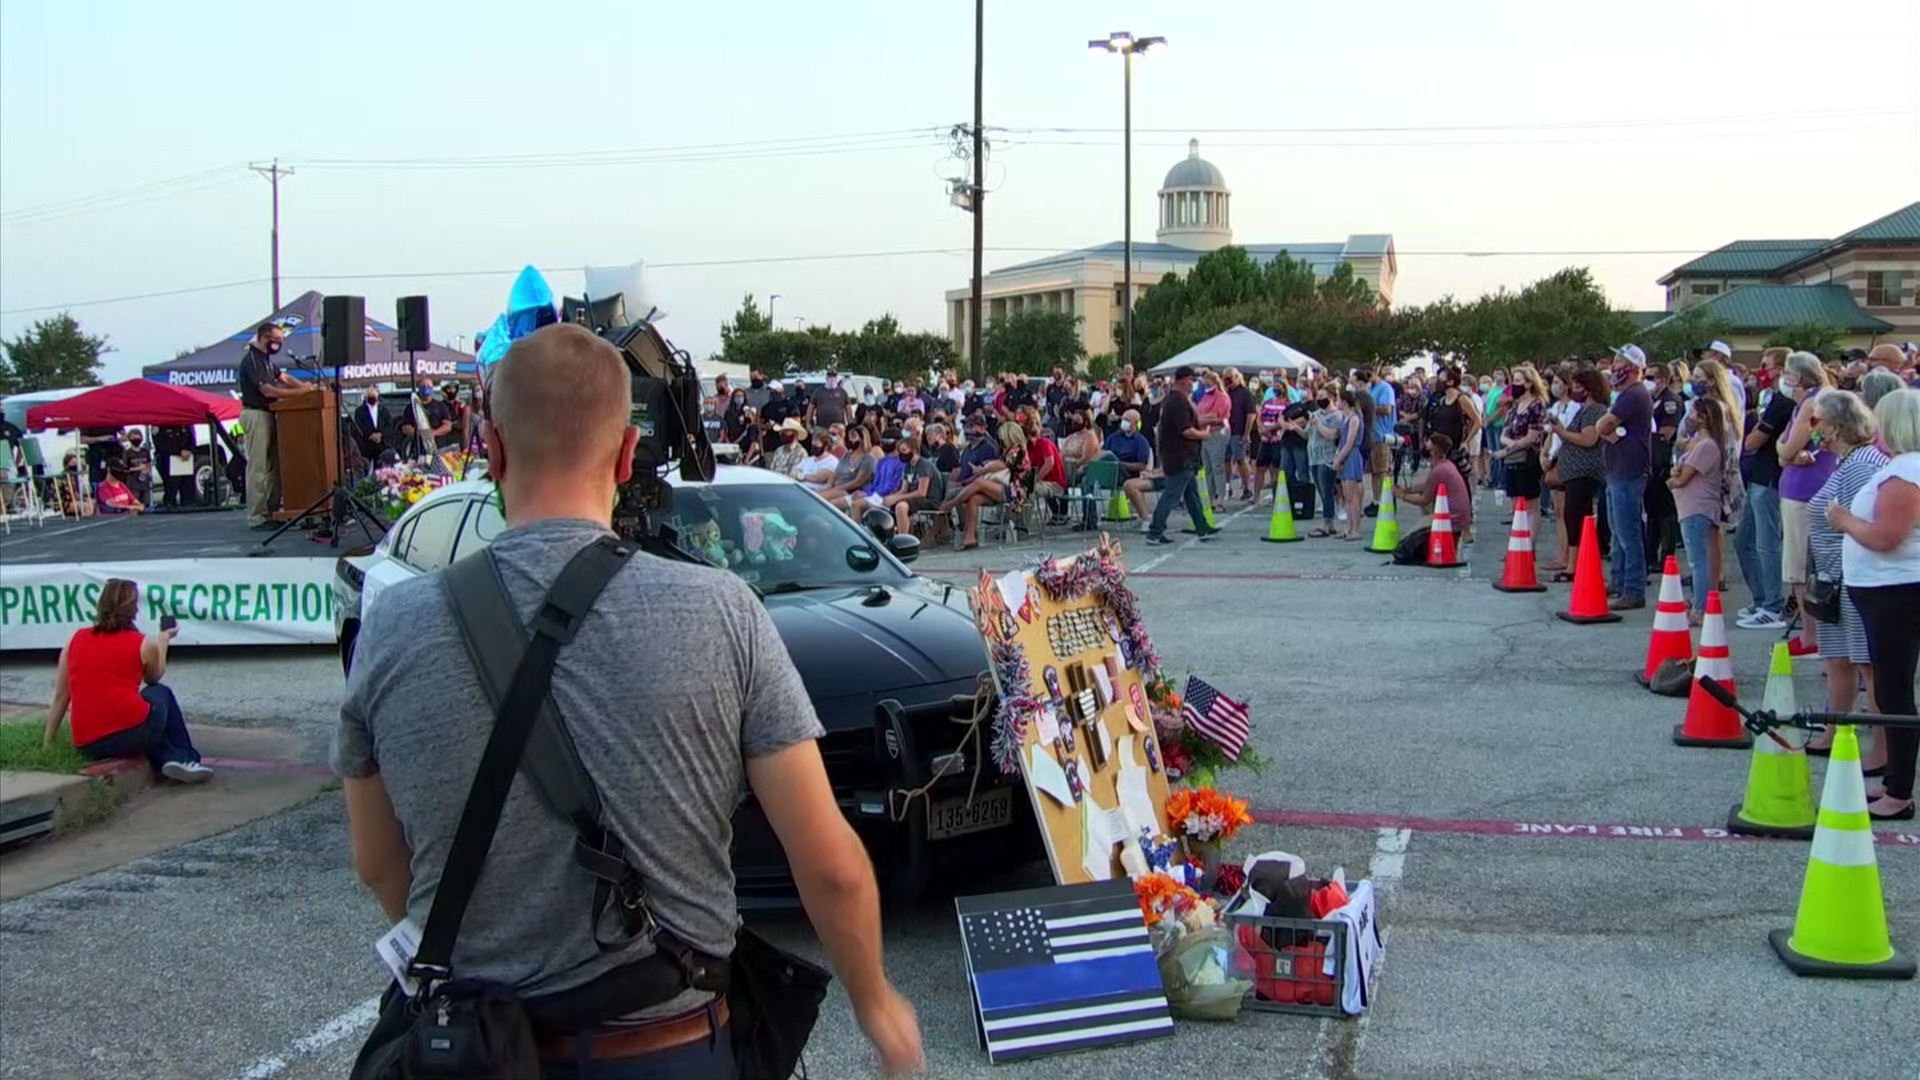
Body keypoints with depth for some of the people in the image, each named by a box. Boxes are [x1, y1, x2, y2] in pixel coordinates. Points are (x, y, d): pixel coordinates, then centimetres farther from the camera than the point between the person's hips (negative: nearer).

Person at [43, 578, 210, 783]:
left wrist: (47, 744, 20)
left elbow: (60, 698, 13)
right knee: (161, 693, 30)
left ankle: (166, 761, 17)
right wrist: (163, 639, 40)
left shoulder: (76, 639, 13)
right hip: (133, 731, -3)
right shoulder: (144, 643, 4)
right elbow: (154, 678, 26)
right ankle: (184, 759, 25)